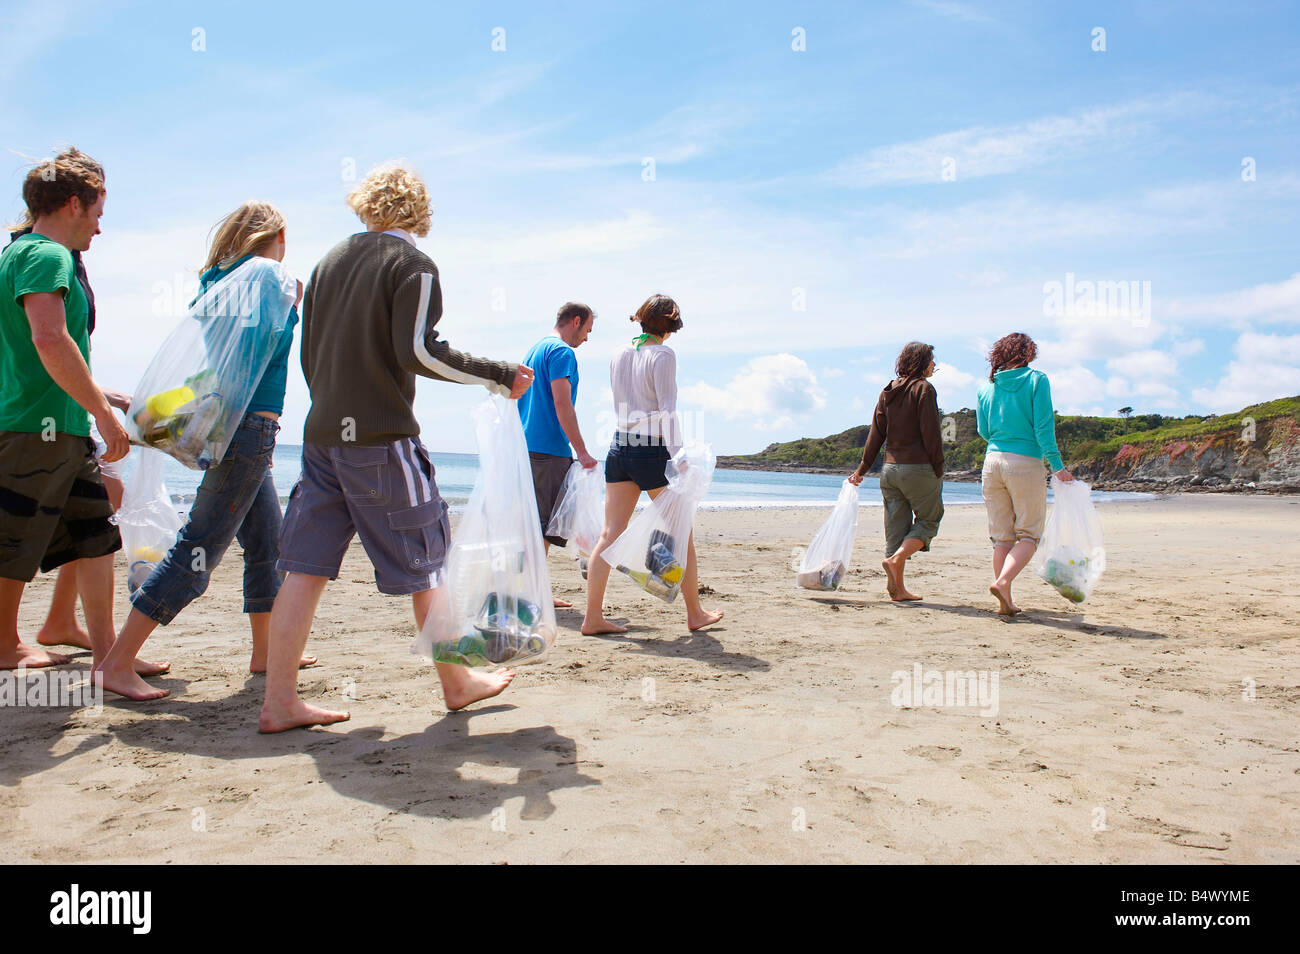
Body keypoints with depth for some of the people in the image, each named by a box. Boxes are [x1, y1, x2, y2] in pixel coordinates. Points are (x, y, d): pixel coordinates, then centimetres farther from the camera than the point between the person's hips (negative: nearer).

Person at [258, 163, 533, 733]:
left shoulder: (330, 261, 15)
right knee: (424, 562, 6)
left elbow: (309, 355, 18)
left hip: (323, 434, 6)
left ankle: (279, 702, 7)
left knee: (307, 565, 6)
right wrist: (500, 376, -9)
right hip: (382, 438, -6)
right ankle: (457, 683, 19)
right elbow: (419, 351, -16)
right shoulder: (412, 264, -5)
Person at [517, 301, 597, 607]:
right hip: (549, 449, -10)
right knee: (545, 521, -7)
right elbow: (562, 404, -18)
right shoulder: (562, 352, -8)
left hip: (526, 445, 10)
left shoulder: (535, 349, 22)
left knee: (534, 521, 12)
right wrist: (582, 452, -17)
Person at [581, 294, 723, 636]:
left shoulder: (619, 353, 10)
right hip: (653, 452, -6)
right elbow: (668, 413, -15)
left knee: (610, 534, 4)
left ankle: (593, 617, 1)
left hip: (620, 448, 6)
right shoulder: (663, 355, -9)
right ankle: (695, 613, 20)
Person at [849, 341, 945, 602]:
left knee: (896, 527, 8)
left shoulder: (888, 392, 12)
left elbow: (876, 434, 11)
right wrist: (938, 468, -7)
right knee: (928, 521, 7)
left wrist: (862, 468, 14)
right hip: (918, 468, -6)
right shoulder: (924, 389, -7)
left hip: (890, 468, 6)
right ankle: (895, 560, -14)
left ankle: (898, 589, 7)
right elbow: (930, 433, -12)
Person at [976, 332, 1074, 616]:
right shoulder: (1036, 380, -2)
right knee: (1029, 534, 4)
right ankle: (1002, 582, -17)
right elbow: (1043, 426, -9)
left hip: (993, 462, 4)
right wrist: (1056, 465, -6)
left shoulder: (986, 387, 9)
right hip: (1026, 463, -4)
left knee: (1002, 536, 9)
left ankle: (1006, 601, 8)